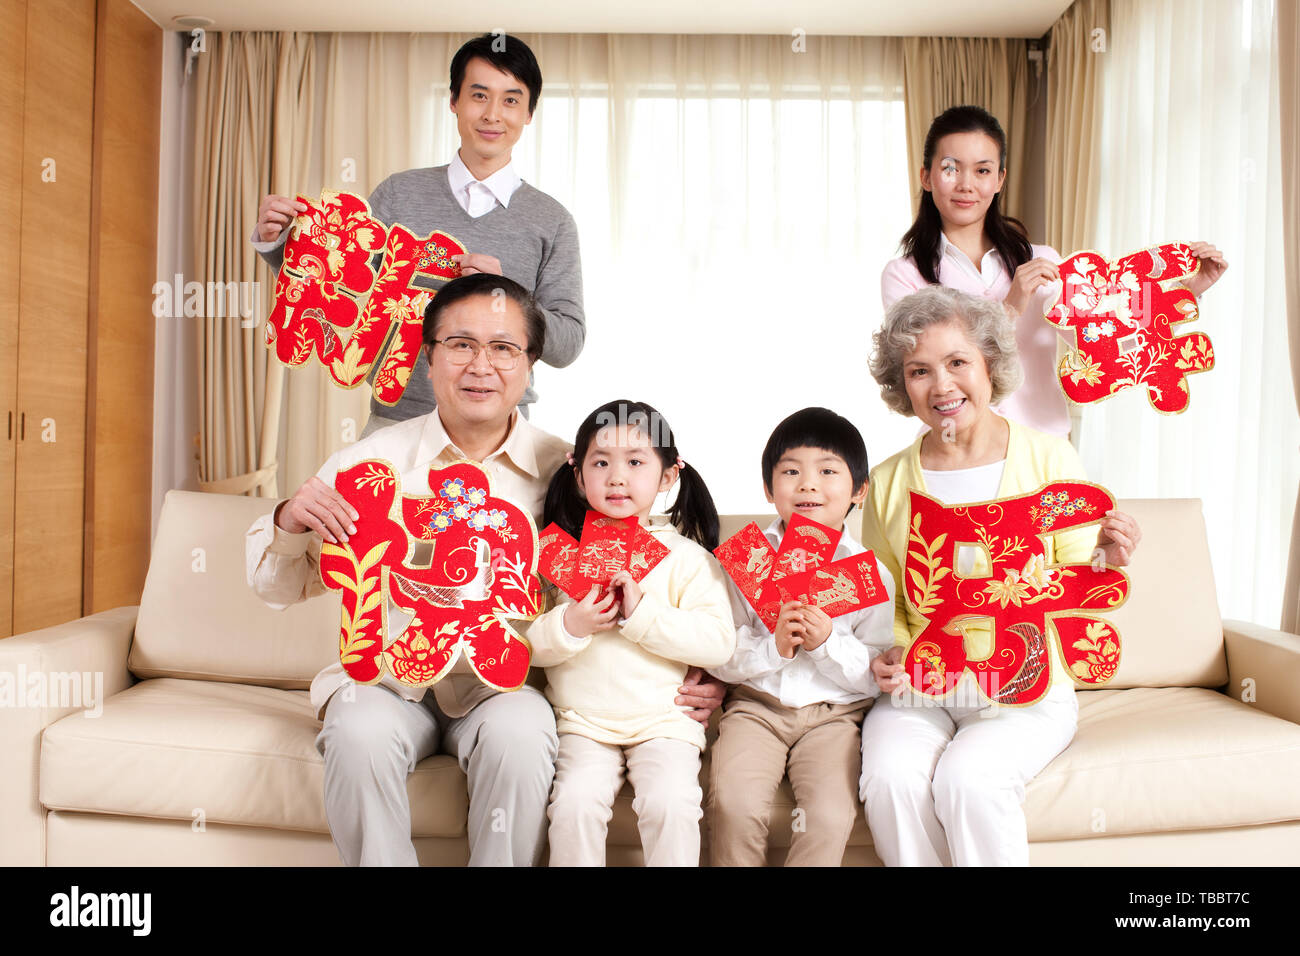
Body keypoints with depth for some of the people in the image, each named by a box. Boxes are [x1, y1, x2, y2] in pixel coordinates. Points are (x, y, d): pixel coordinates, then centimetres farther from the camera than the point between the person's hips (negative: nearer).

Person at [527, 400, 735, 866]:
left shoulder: (685, 556, 1)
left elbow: (719, 642, -11)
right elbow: (524, 645, 3)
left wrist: (643, 614, -19)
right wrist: (568, 627, -17)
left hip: (664, 719, -1)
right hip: (583, 722, 1)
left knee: (670, 804, -21)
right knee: (575, 804, -19)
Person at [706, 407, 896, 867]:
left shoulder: (870, 572, -1)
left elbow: (879, 676, -1)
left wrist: (827, 644, -17)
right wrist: (772, 647, -18)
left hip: (834, 712, 0)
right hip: (756, 706, 0)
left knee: (829, 816, -20)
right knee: (734, 804, -20)